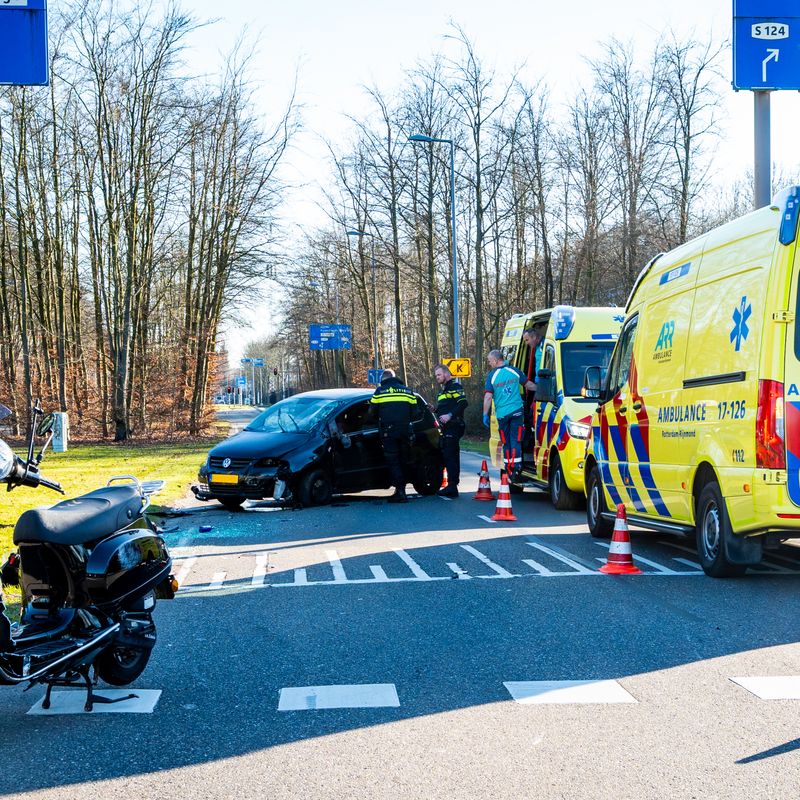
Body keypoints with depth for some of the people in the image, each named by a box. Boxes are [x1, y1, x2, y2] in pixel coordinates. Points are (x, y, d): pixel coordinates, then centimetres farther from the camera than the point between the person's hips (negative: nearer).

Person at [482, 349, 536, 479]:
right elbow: (529, 385, 10)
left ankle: (508, 469, 13)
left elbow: (488, 397, -8)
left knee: (506, 442, 10)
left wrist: (485, 415, -2)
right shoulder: (515, 371, 2)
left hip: (502, 414, -1)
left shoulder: (492, 376, -5)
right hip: (517, 411, 1)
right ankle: (516, 467, -9)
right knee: (516, 440, 2)